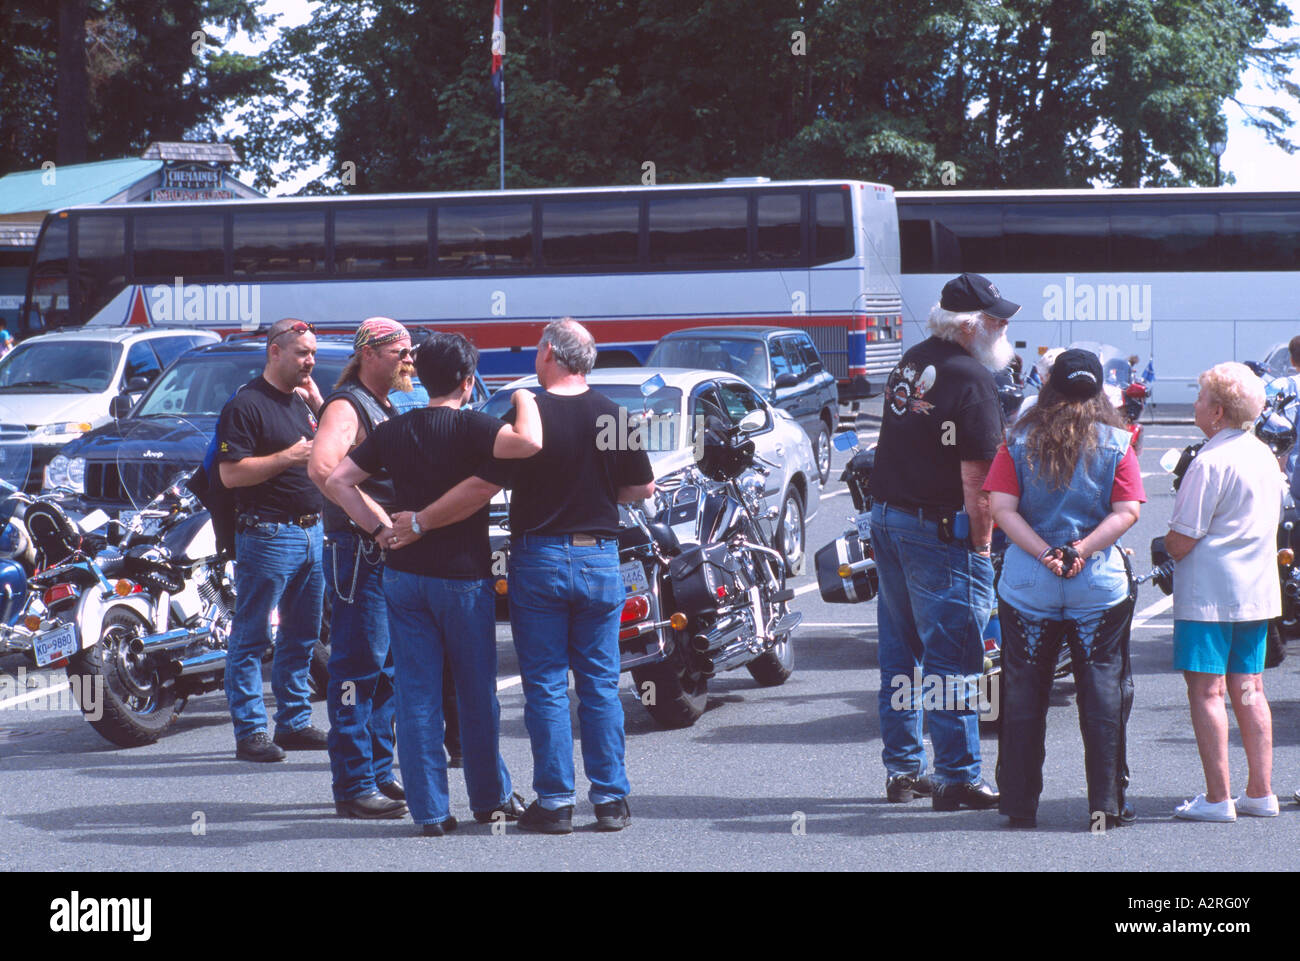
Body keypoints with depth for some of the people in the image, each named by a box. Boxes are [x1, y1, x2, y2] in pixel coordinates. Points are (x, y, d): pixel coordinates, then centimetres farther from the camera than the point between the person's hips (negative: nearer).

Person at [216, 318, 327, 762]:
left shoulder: (301, 401, 16)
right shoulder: (246, 405, -9)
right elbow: (231, 473, -15)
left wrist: (320, 405, 6)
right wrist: (286, 458, -21)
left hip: (313, 531, 8)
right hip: (268, 536, -8)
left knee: (302, 637, 13)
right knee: (252, 638, -3)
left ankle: (294, 722, 21)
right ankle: (250, 731, -3)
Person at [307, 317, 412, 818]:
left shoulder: (385, 410, 20)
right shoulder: (347, 406, -11)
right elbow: (322, 467, -29)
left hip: (391, 553, 10)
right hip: (359, 552, -10)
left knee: (387, 669, 13)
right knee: (358, 669, -8)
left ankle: (378, 774, 21)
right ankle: (354, 787, -7)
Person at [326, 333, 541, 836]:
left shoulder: (393, 431, 4)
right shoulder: (470, 427, -12)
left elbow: (337, 482, 5)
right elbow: (529, 442, -29)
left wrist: (381, 528, 6)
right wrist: (524, 399, -11)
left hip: (403, 574, 4)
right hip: (464, 573, -4)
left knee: (417, 695, 4)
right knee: (477, 694, 12)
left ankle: (430, 810, 2)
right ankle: (489, 797, 24)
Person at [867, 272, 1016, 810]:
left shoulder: (912, 361, 10)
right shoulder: (971, 381, -16)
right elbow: (976, 478, -18)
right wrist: (981, 544, -13)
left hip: (887, 518, 9)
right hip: (939, 530, -9)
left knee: (900, 650, 14)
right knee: (953, 657, -4)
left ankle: (902, 770, 21)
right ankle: (957, 779, -2)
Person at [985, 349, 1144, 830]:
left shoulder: (1018, 443, 0)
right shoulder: (1116, 444, -1)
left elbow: (1002, 508, -8)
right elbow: (1127, 512, -8)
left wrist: (1043, 552, -11)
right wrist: (1083, 548, -13)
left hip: (1027, 586, 1)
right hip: (1099, 586, -1)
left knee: (1023, 695, 9)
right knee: (1103, 694, 7)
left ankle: (1020, 804, 12)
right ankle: (1107, 803, 7)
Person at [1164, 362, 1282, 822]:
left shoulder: (1209, 463, -17)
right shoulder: (1264, 456, 9)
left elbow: (1180, 542, -18)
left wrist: (1169, 541, 6)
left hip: (1209, 593, -8)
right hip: (1257, 591, 8)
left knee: (1206, 690, -4)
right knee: (1249, 688, 13)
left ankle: (1218, 798, -5)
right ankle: (1260, 792, 15)